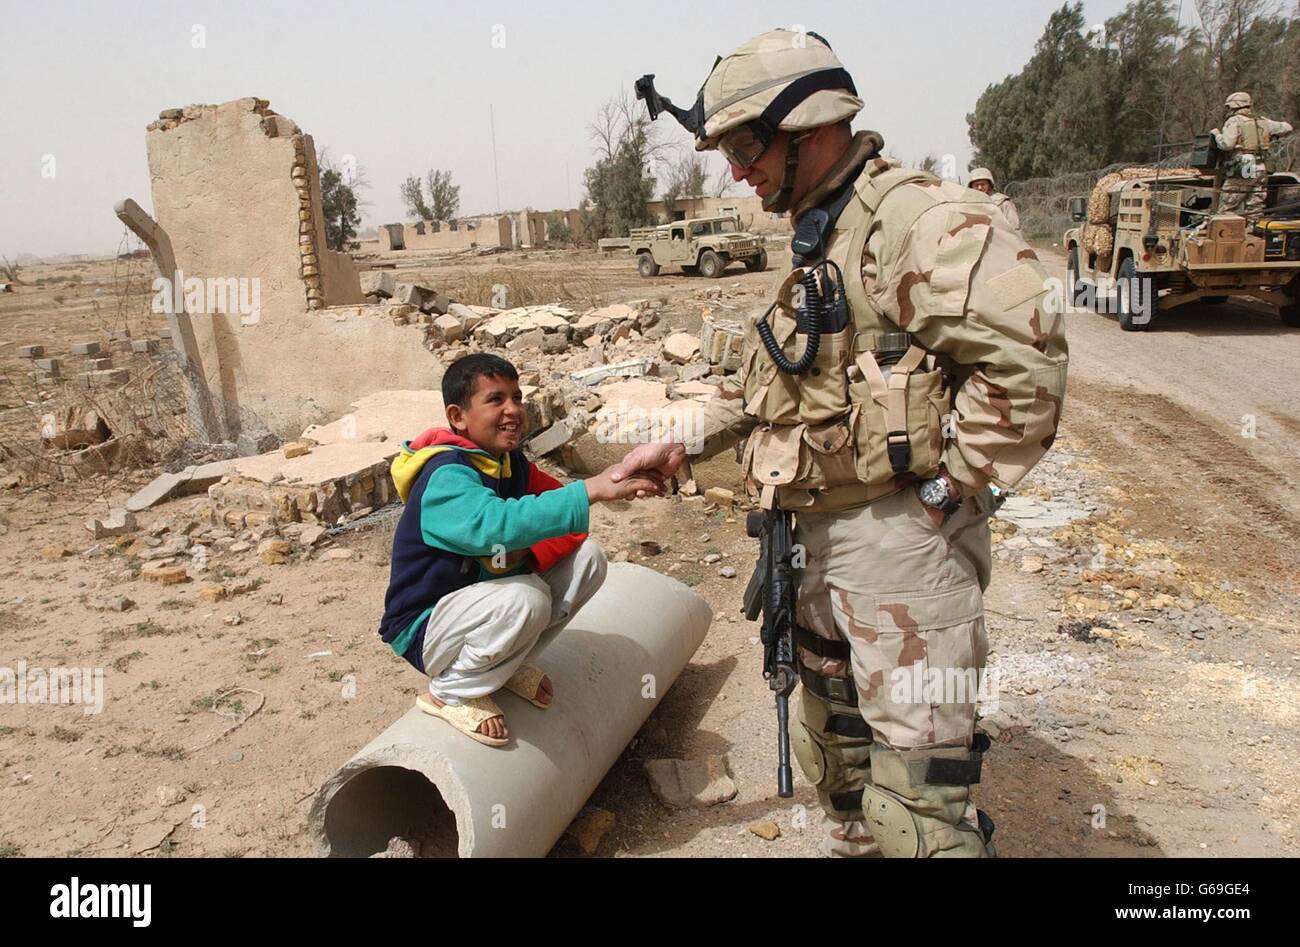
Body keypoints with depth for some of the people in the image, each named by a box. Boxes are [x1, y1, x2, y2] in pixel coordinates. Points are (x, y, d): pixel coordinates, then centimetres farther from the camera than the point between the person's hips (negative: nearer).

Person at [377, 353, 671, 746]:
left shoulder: (511, 463, 0)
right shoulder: (446, 476, -25)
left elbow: (570, 523, 0)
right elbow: (496, 524, -45)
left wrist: (529, 555, -22)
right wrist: (592, 489, -47)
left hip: (485, 602, 8)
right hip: (426, 629, -8)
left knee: (587, 557, -5)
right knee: (525, 599, -36)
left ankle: (508, 663, 6)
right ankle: (450, 692, -9)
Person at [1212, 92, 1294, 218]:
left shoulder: (1234, 121, -4)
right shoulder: (1262, 121, 15)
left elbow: (1226, 144, -18)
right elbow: (1287, 127, 17)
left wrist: (1217, 134, 0)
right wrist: (1271, 136, 32)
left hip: (1241, 172, -6)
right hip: (1261, 171, 6)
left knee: (1226, 212, -3)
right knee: (1254, 211, 9)